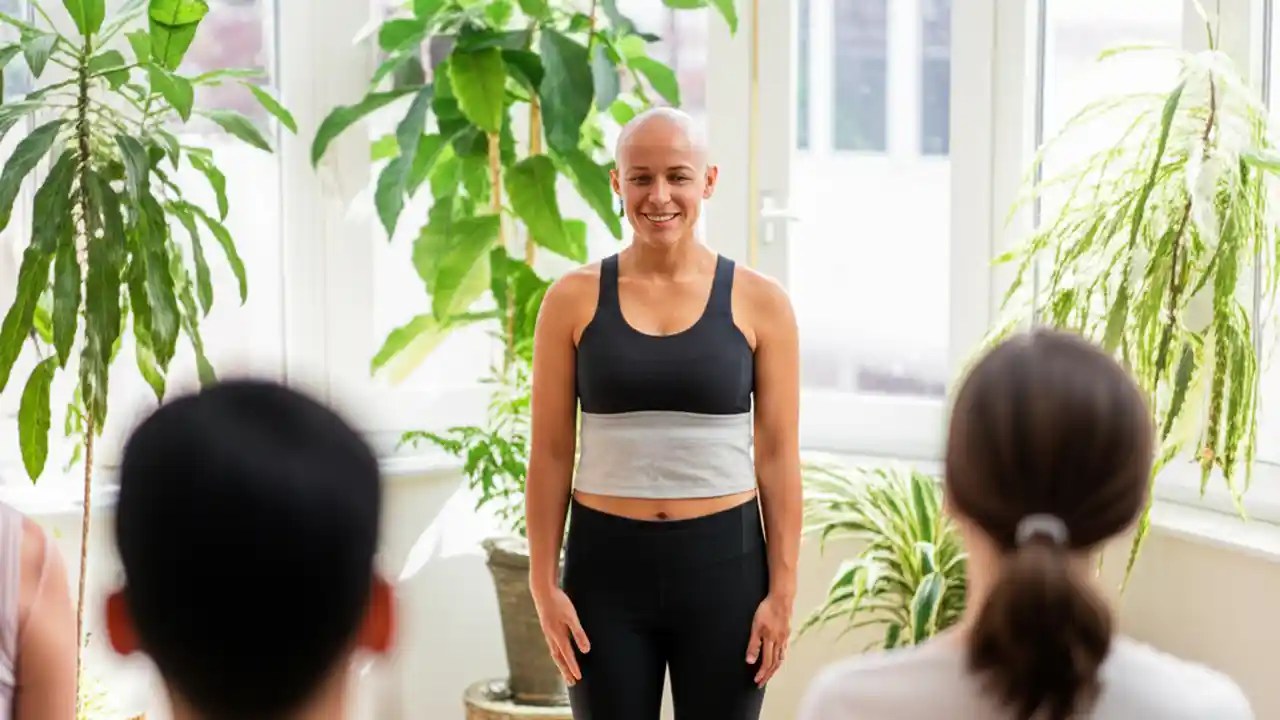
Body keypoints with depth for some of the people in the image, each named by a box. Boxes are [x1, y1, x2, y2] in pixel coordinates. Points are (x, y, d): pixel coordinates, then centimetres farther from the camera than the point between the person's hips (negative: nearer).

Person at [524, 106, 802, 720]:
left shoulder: (759, 302, -1)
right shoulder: (574, 299, 0)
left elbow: (778, 457, 0)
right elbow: (550, 454, 1)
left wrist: (782, 589, -3)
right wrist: (544, 583, -3)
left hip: (723, 562, 0)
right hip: (606, 563, 0)